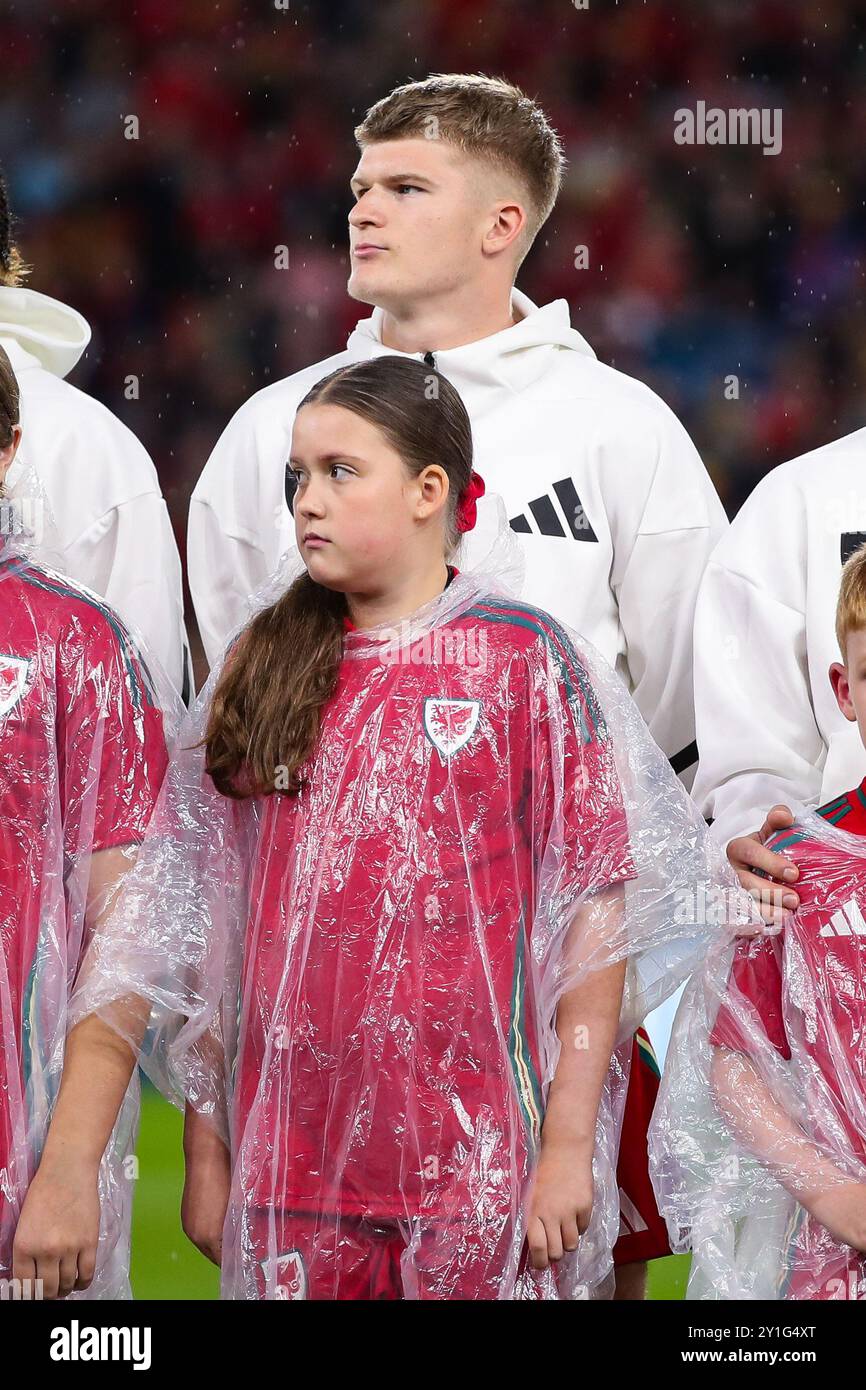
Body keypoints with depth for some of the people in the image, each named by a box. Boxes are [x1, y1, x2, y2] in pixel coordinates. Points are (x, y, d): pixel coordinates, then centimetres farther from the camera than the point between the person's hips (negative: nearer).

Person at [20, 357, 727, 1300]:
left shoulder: (527, 662, -1)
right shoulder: (261, 668, 9)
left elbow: (597, 912, -5)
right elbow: (202, 923, 10)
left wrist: (568, 1145, -11)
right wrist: (206, 1152, 6)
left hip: (477, 1174, -3)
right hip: (286, 1168, 3)